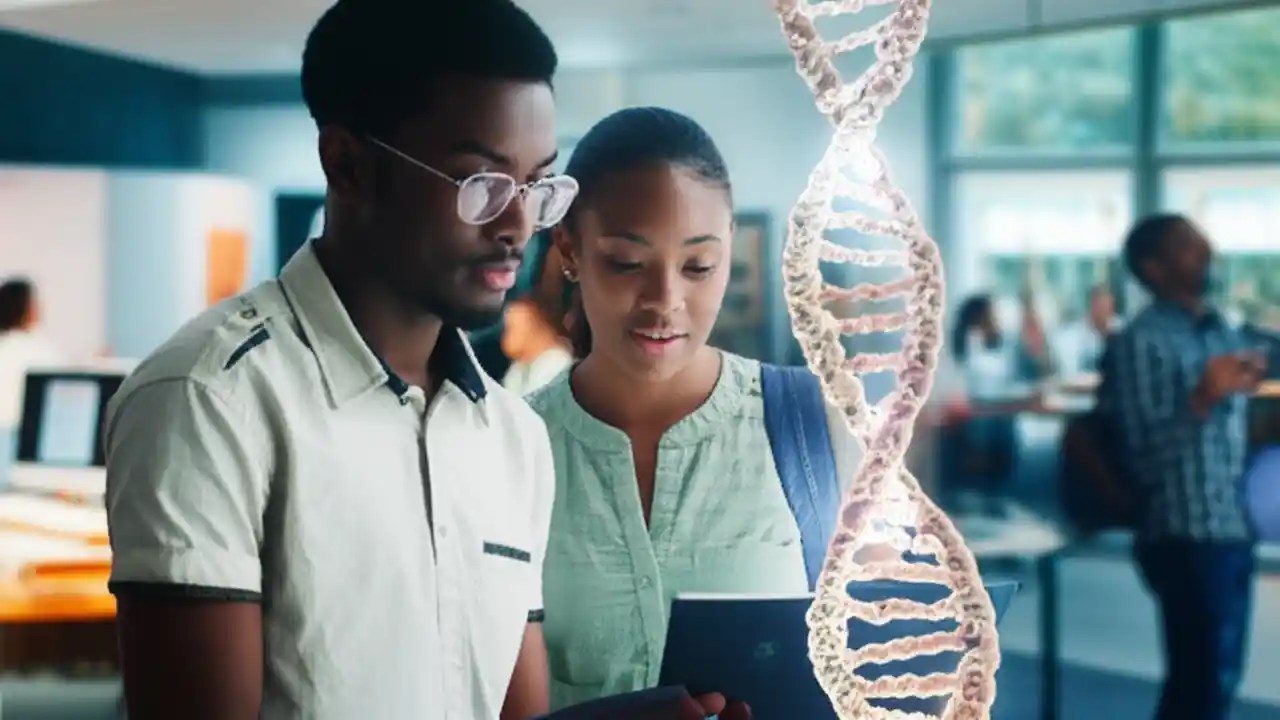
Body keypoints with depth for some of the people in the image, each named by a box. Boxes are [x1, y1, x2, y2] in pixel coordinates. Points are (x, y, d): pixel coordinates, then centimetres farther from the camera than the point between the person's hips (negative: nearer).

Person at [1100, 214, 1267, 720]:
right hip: (1186, 536, -8)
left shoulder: (1223, 332, 13)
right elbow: (1143, 453, -16)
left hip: (1233, 529, 8)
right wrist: (1202, 400, -26)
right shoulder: (1140, 341, -10)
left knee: (1215, 678, 14)